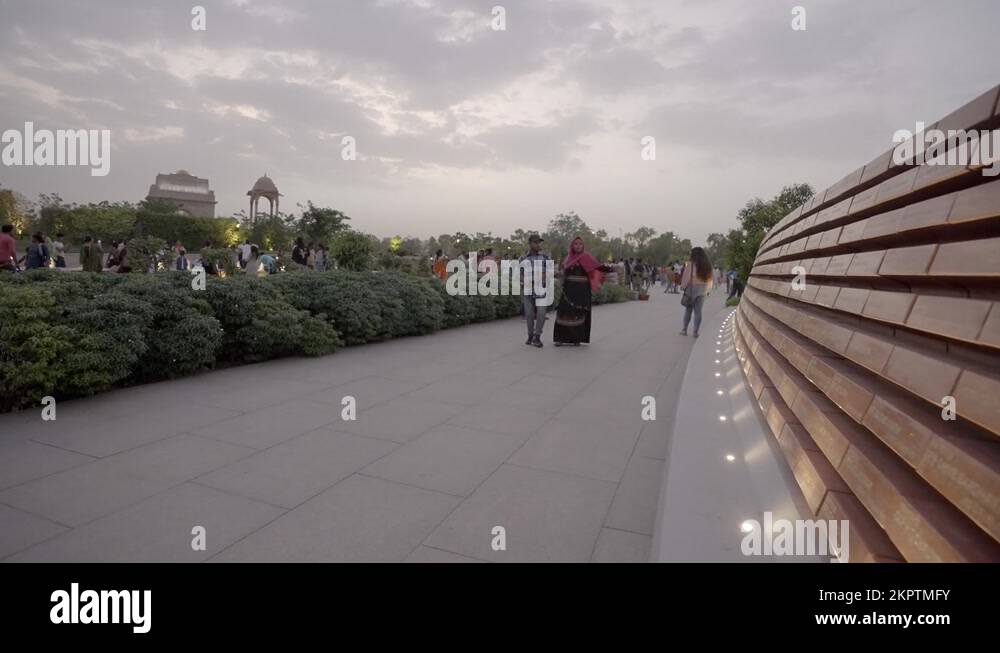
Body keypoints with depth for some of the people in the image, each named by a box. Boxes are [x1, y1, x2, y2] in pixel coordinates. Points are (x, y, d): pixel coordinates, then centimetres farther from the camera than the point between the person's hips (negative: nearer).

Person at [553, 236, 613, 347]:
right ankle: (561, 338, 5)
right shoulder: (569, 257, 12)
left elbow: (596, 265, -16)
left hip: (582, 290, -4)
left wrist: (607, 269, -32)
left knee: (579, 313, -1)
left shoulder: (586, 257, -2)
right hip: (569, 289, 4)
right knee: (564, 311, -1)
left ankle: (577, 338, 10)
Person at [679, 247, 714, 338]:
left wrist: (683, 287, 0)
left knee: (688, 310, 7)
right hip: (703, 290, 4)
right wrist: (708, 290, 14)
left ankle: (684, 329, 11)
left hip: (692, 288, -4)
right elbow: (709, 278, 9)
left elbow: (686, 277, -9)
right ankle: (695, 331, 6)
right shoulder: (708, 265, 6)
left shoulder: (691, 263, -10)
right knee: (698, 311, 6)